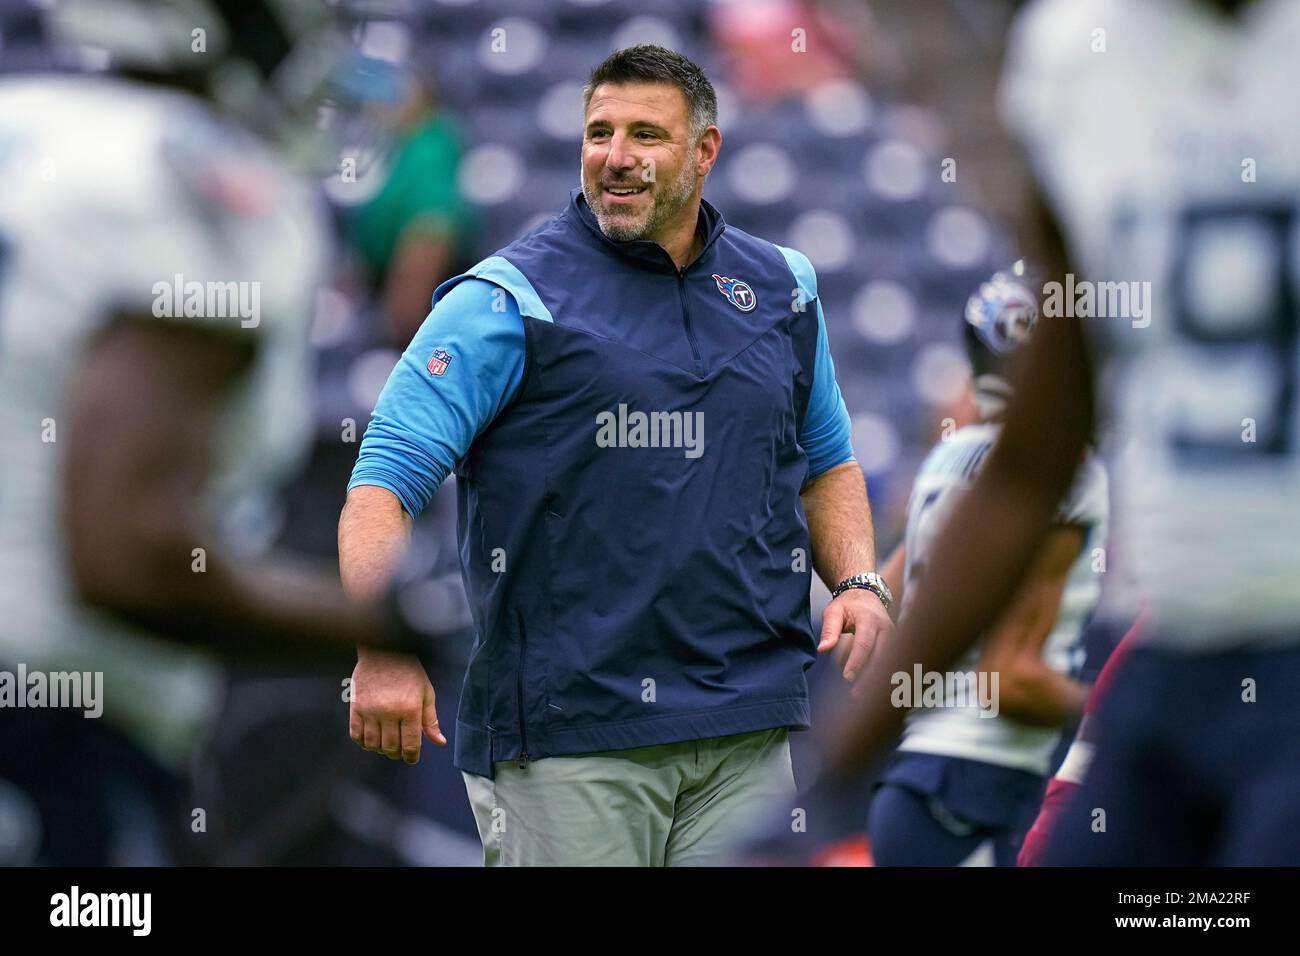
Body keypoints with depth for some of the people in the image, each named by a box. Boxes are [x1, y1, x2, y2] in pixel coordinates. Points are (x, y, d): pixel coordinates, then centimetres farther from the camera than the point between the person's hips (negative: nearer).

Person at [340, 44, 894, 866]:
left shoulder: (782, 289, 14)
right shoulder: (510, 299, -3)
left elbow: (826, 461, 27)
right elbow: (385, 479, -10)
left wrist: (859, 582, 7)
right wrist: (385, 649, -24)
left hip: (744, 734, 5)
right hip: (567, 735, -4)